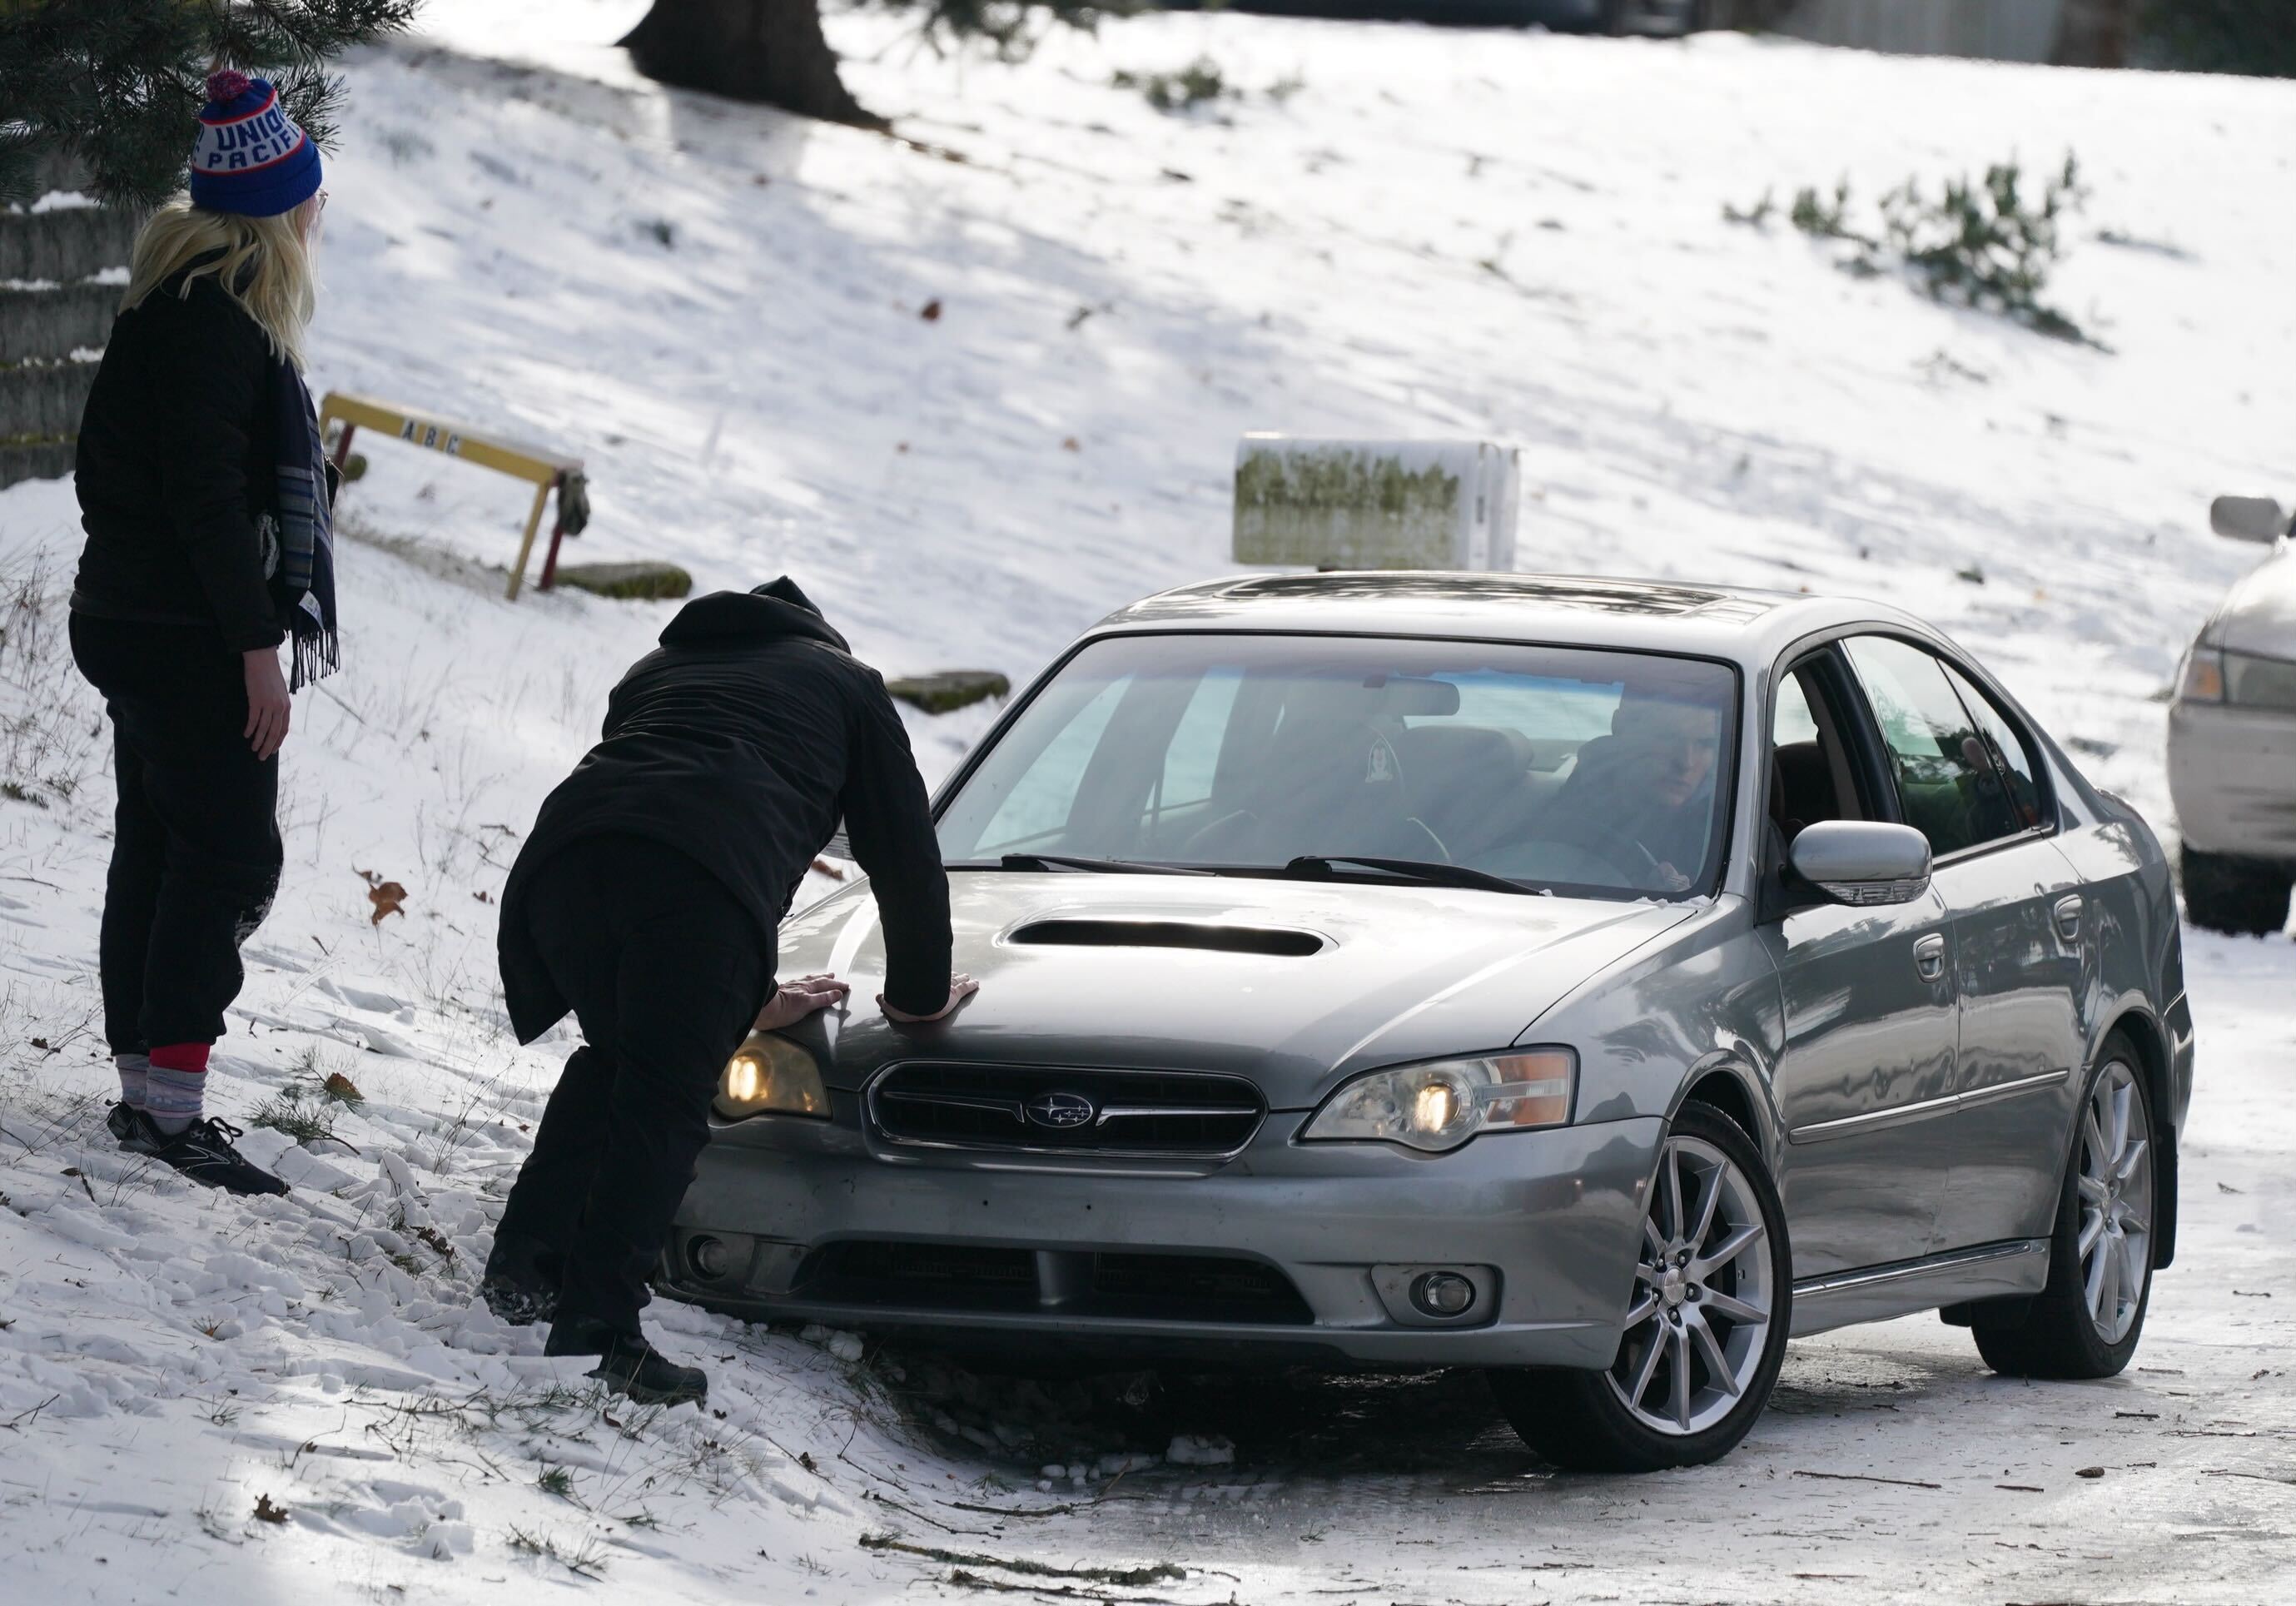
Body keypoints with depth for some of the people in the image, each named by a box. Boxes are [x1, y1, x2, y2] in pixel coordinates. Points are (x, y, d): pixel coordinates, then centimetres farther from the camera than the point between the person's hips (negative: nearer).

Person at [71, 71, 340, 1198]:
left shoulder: (187, 304, 14)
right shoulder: (213, 319, -18)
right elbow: (208, 492, -23)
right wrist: (256, 645, -22)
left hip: (142, 628, 10)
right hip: (190, 635, -10)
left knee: (158, 852, 12)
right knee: (226, 856, -11)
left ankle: (146, 1092, 17)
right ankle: (169, 1101, -14)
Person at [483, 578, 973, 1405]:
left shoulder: (655, 673, 44)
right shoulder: (846, 685, 33)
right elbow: (906, 856, 34)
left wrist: (751, 999, 53)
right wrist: (919, 996, 47)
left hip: (567, 852, 5)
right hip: (706, 885, -5)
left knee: (613, 1061, 25)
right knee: (663, 1099, -6)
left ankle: (524, 1264, 14)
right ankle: (596, 1323, -17)